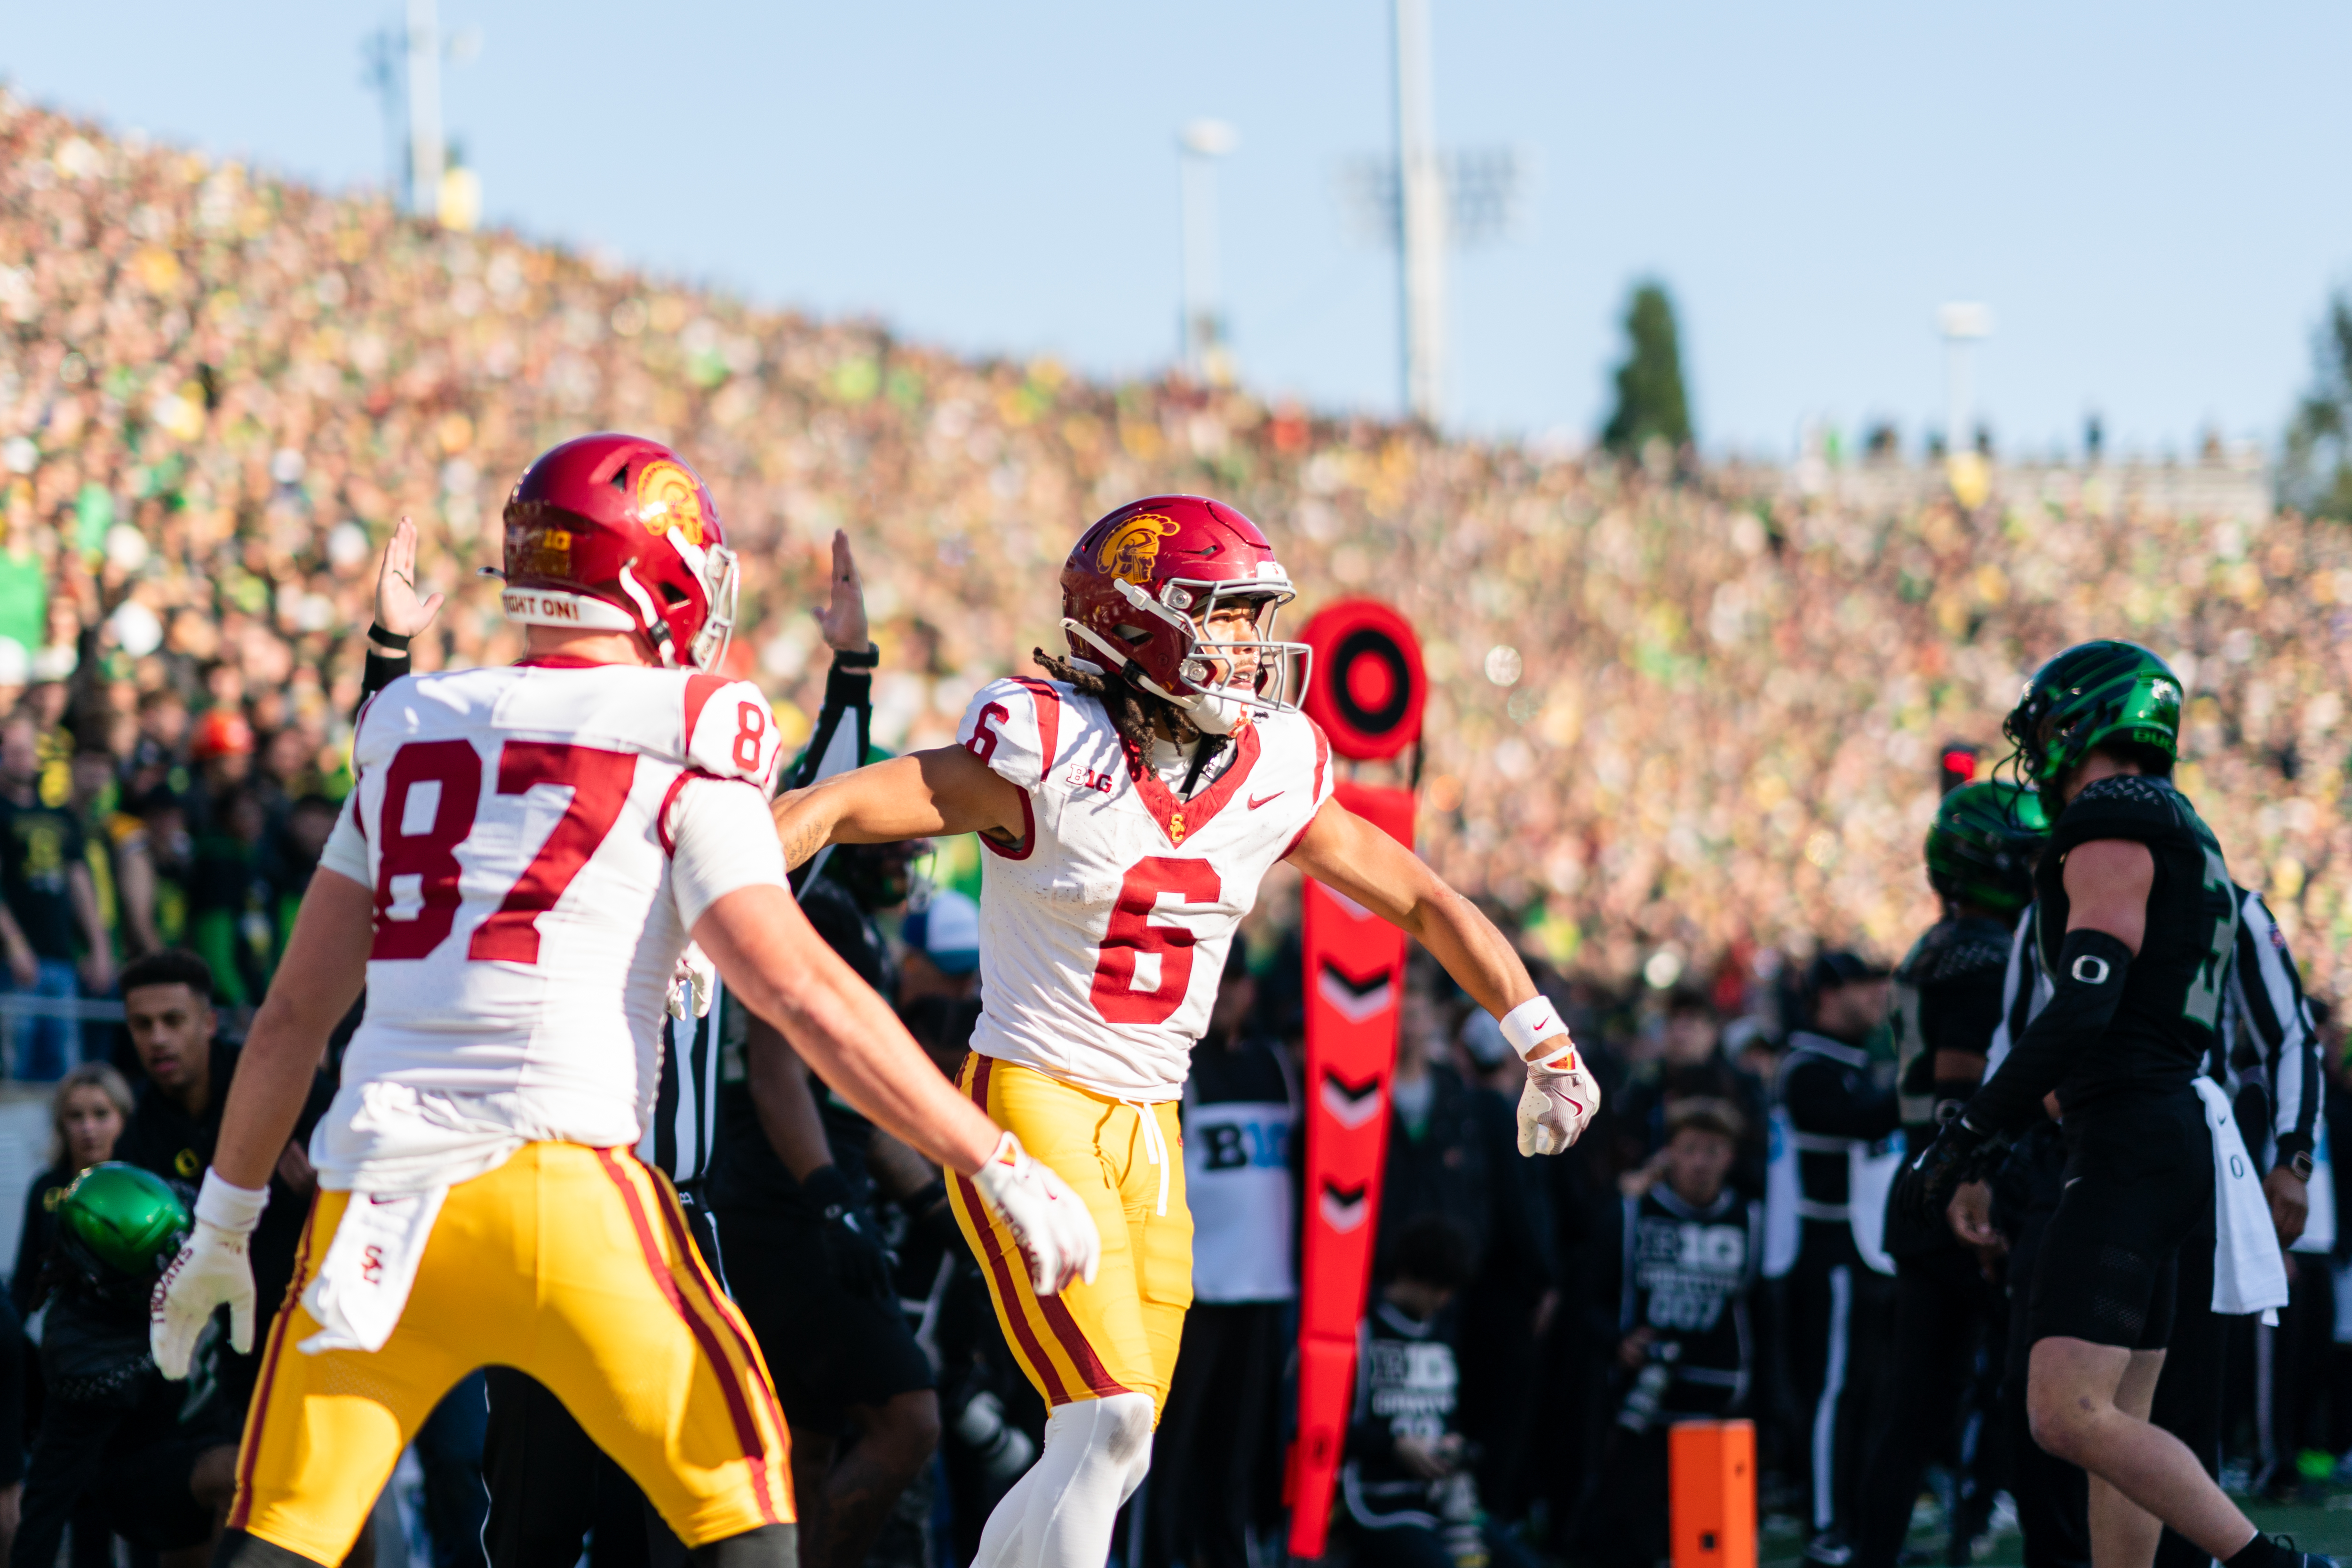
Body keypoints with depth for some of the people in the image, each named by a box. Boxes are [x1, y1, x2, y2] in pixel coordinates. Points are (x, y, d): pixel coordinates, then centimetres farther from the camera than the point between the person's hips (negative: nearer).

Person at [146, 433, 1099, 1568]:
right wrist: (996, 1164, -3)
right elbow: (801, 993, -6)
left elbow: (295, 1013, 19)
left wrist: (224, 1224, 27)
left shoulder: (411, 733, 17)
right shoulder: (680, 749, 1)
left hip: (374, 1199, 5)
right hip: (552, 1178, -4)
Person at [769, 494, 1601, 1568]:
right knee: (1111, 1419, -18)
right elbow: (828, 811, -14)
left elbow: (1423, 901, 14)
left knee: (1108, 1450, 7)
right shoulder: (1052, 758, -14)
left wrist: (1541, 1038, 13)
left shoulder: (1271, 776, 2)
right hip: (1031, 1103, -7)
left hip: (1146, 1129, 7)